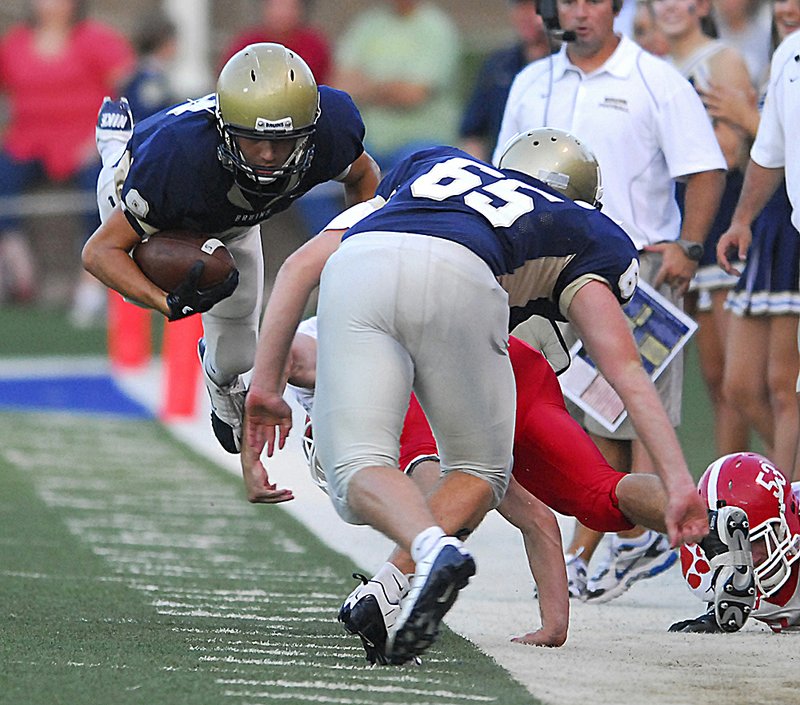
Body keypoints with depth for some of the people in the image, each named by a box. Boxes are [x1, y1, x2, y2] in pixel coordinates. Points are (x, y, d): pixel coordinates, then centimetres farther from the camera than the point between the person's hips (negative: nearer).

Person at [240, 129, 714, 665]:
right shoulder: (583, 232, 34)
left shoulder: (431, 165, 43)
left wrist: (266, 387, 29)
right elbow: (626, 369, 19)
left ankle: (430, 548, -31)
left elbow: (302, 267, 31)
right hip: (459, 278, -2)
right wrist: (678, 480, 16)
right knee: (479, 473, 17)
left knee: (359, 468, 1)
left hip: (357, 265, 2)